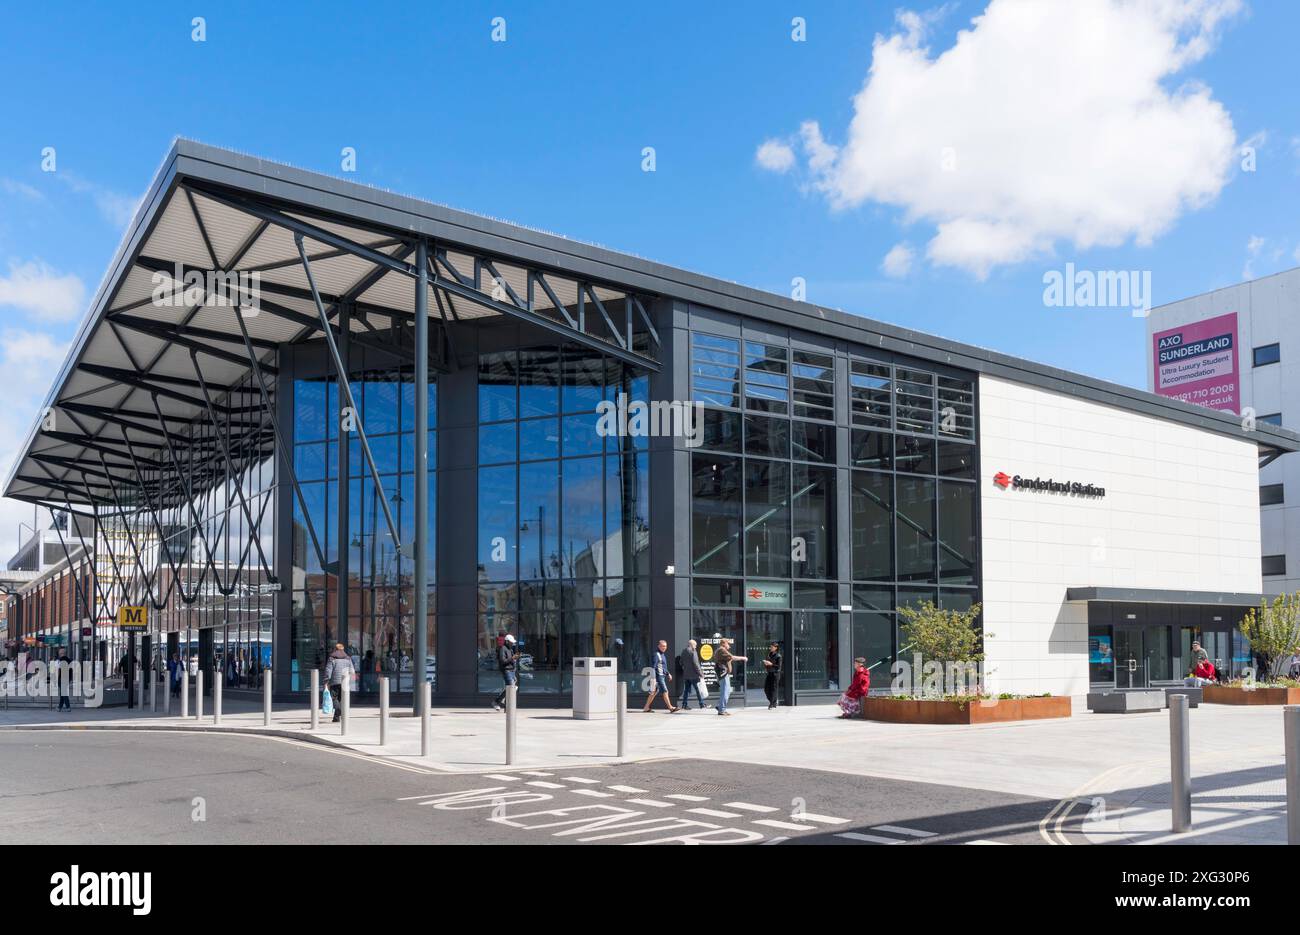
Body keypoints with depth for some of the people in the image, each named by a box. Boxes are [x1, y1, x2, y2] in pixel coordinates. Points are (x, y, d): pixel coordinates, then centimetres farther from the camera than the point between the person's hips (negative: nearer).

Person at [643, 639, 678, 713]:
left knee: (654, 692, 12)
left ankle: (646, 708, 16)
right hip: (659, 676, -10)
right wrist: (653, 678, -23)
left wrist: (668, 674, 25)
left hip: (662, 676, 10)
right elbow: (653, 667, -19)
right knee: (665, 691, -9)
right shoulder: (656, 654, -14)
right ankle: (670, 708, -7)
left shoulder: (663, 654, 17)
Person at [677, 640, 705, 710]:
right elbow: (695, 664, -16)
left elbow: (680, 663, 16)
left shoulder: (683, 652, 11)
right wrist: (700, 673, -12)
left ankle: (684, 705, 7)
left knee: (686, 690, 9)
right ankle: (702, 705, 3)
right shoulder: (693, 652, -12)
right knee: (698, 690, 0)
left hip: (686, 675, 7)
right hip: (693, 675, -7)